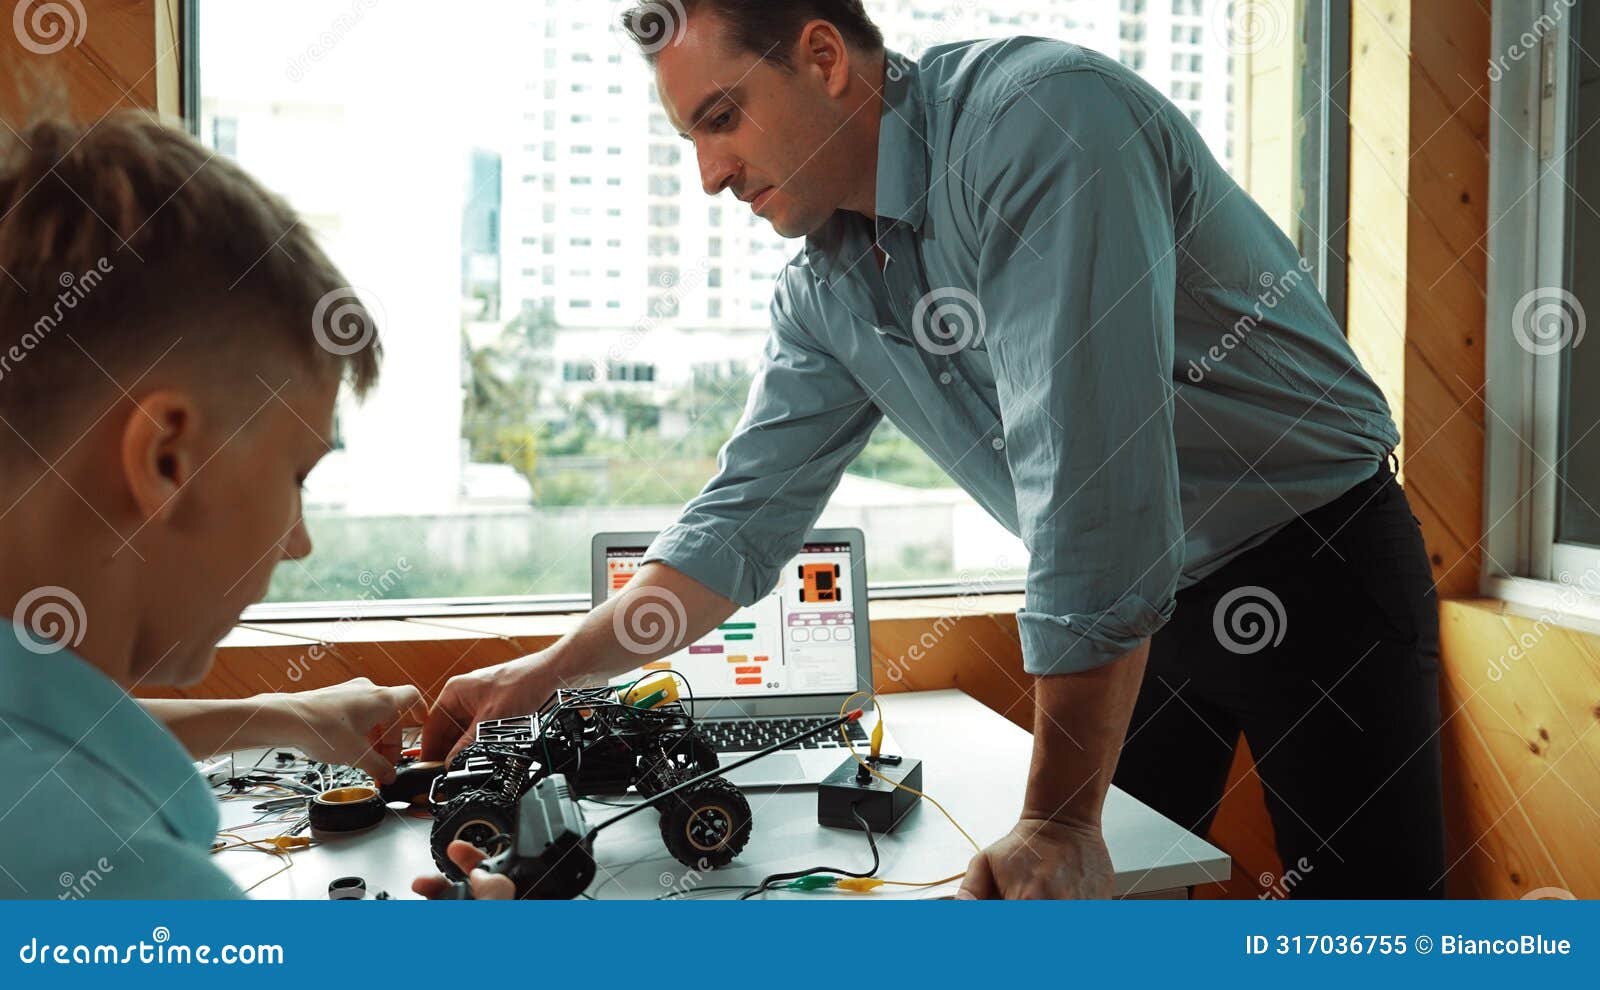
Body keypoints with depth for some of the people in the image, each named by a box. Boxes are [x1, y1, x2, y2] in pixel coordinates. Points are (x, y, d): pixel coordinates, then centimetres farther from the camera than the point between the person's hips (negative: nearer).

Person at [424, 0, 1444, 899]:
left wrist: (1060, 822, -30)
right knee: (1110, 888, 9)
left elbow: (1091, 479, -34)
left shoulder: (1036, 119, -28)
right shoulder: (825, 288, -2)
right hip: (1137, 599, 6)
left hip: (1317, 560, -6)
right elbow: (747, 514, 4)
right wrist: (546, 674, -6)